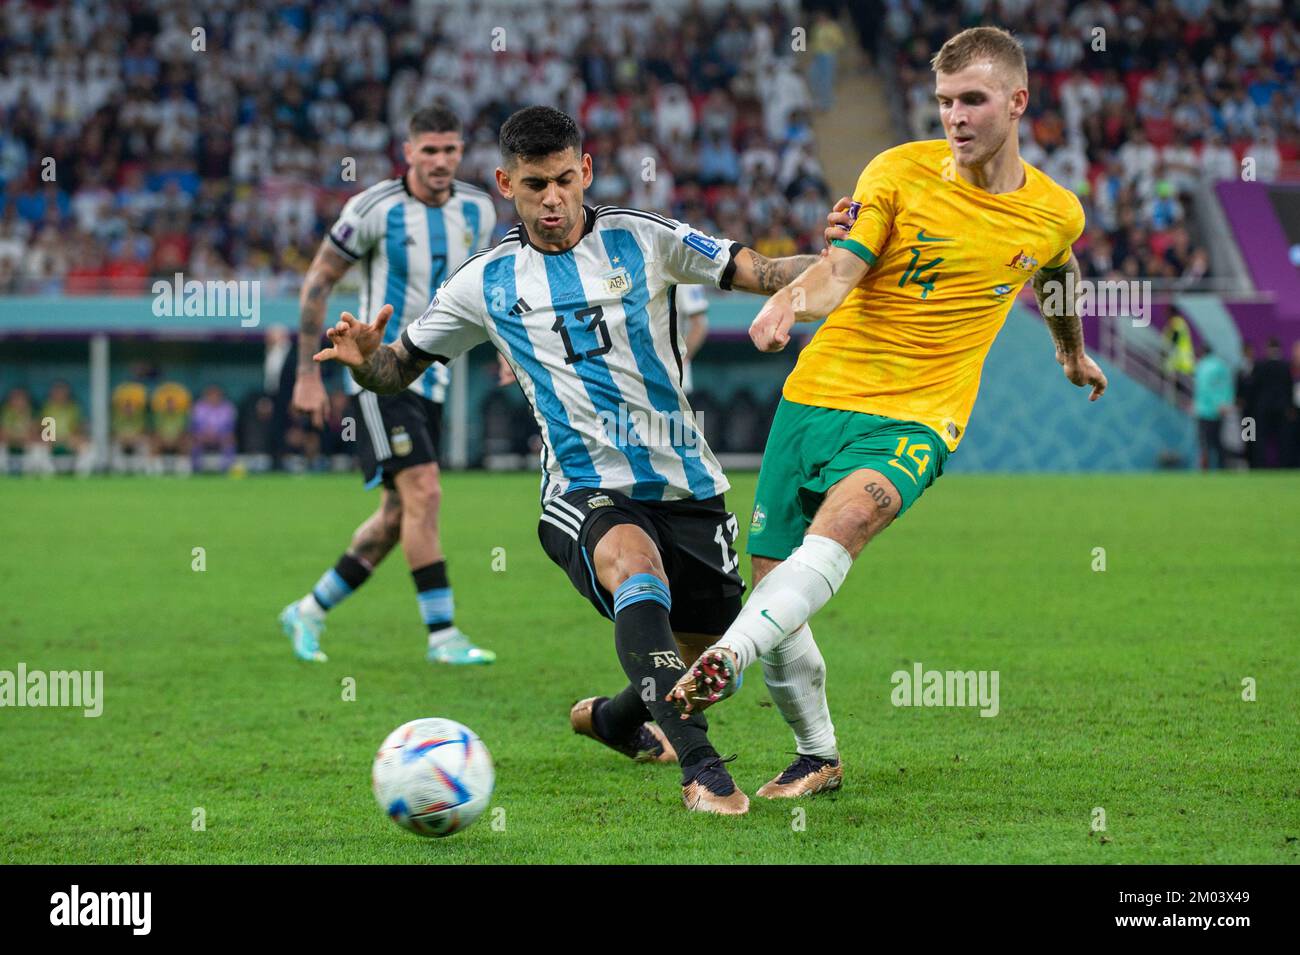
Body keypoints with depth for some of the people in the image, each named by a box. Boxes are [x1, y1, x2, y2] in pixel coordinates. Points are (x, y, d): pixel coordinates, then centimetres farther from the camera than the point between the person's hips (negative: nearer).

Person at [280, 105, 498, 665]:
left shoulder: (478, 212, 2)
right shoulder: (375, 209, -13)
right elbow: (318, 280, -5)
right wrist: (308, 374, -6)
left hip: (430, 383, 6)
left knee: (398, 515, 7)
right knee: (423, 493, -18)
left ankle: (310, 611, 22)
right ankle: (442, 635, -14)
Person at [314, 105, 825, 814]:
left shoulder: (641, 240, 1)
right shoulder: (487, 282, 3)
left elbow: (760, 273, -3)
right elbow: (399, 368, 11)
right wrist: (363, 360, -12)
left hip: (687, 486, 3)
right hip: (586, 491, -2)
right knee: (636, 566, -37)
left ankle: (612, 719, 44)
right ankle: (702, 770, -39)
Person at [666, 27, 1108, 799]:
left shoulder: (1056, 212, 4)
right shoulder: (900, 172, -2)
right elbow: (841, 269, -13)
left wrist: (1075, 354, 46)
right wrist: (791, 300, -36)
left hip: (915, 418, -1)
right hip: (819, 393, 2)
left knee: (842, 519, -34)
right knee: (772, 578, 0)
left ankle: (723, 663, -45)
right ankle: (818, 757, 21)